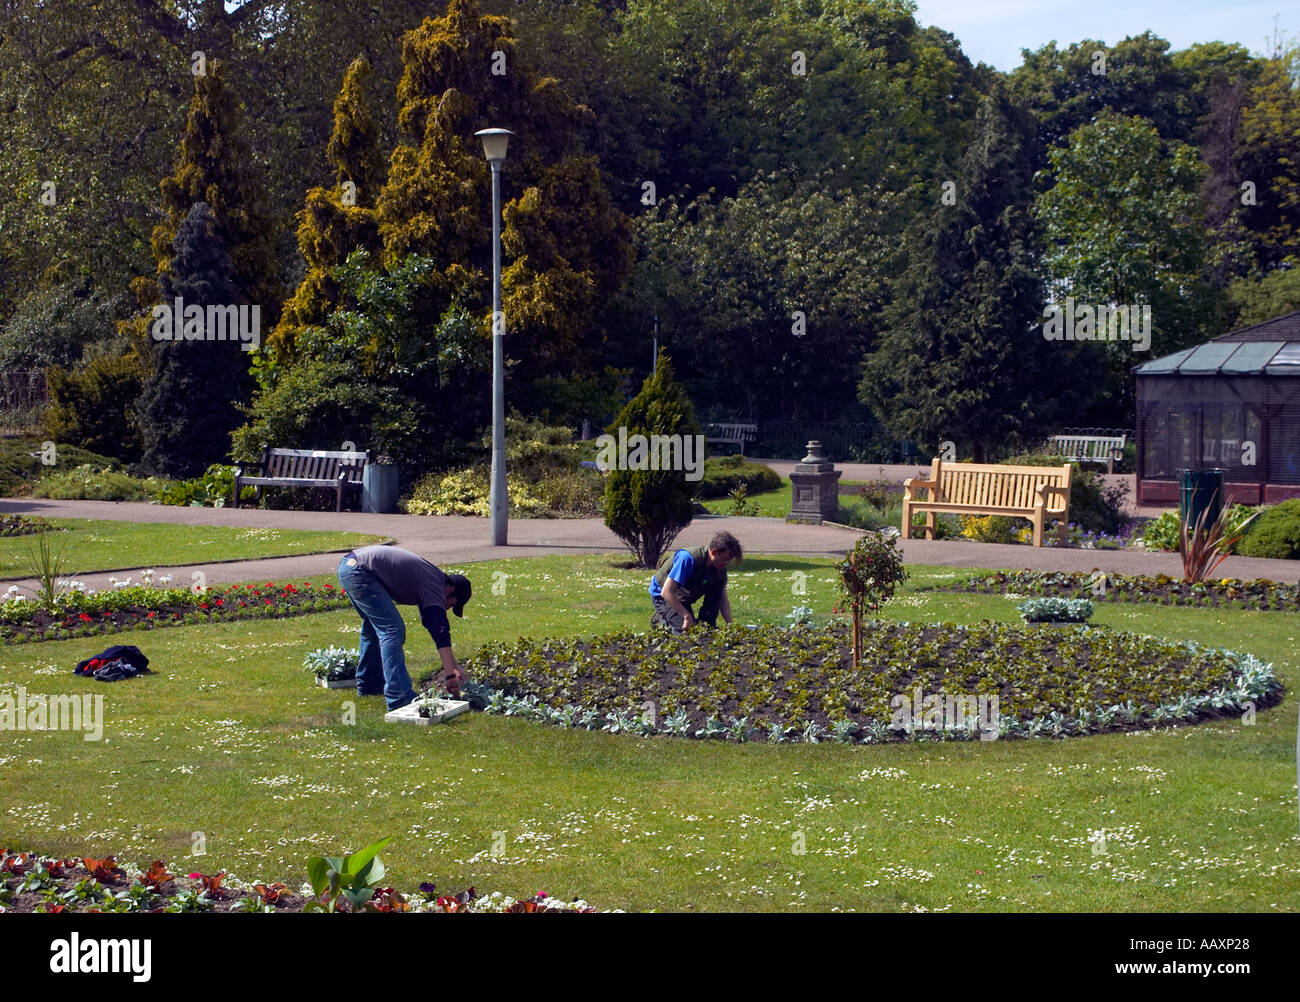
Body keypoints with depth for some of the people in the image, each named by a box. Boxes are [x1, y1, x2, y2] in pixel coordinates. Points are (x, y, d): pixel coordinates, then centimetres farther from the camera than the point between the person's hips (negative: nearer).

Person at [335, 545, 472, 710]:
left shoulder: (432, 576, 20)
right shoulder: (434, 585, -8)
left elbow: (432, 624, 26)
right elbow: (440, 631, -18)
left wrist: (454, 666, 25)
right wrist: (450, 674, -21)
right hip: (358, 571, -11)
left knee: (373, 626, 25)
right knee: (392, 630, -12)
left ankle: (368, 686, 35)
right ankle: (399, 697, -18)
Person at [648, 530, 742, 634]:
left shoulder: (720, 567, -14)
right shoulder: (688, 559, -36)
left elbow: (723, 599, -5)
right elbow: (666, 592, -36)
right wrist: (687, 616, -37)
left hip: (685, 597, 7)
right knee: (687, 630, -24)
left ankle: (707, 625, -7)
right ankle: (660, 620, 1)